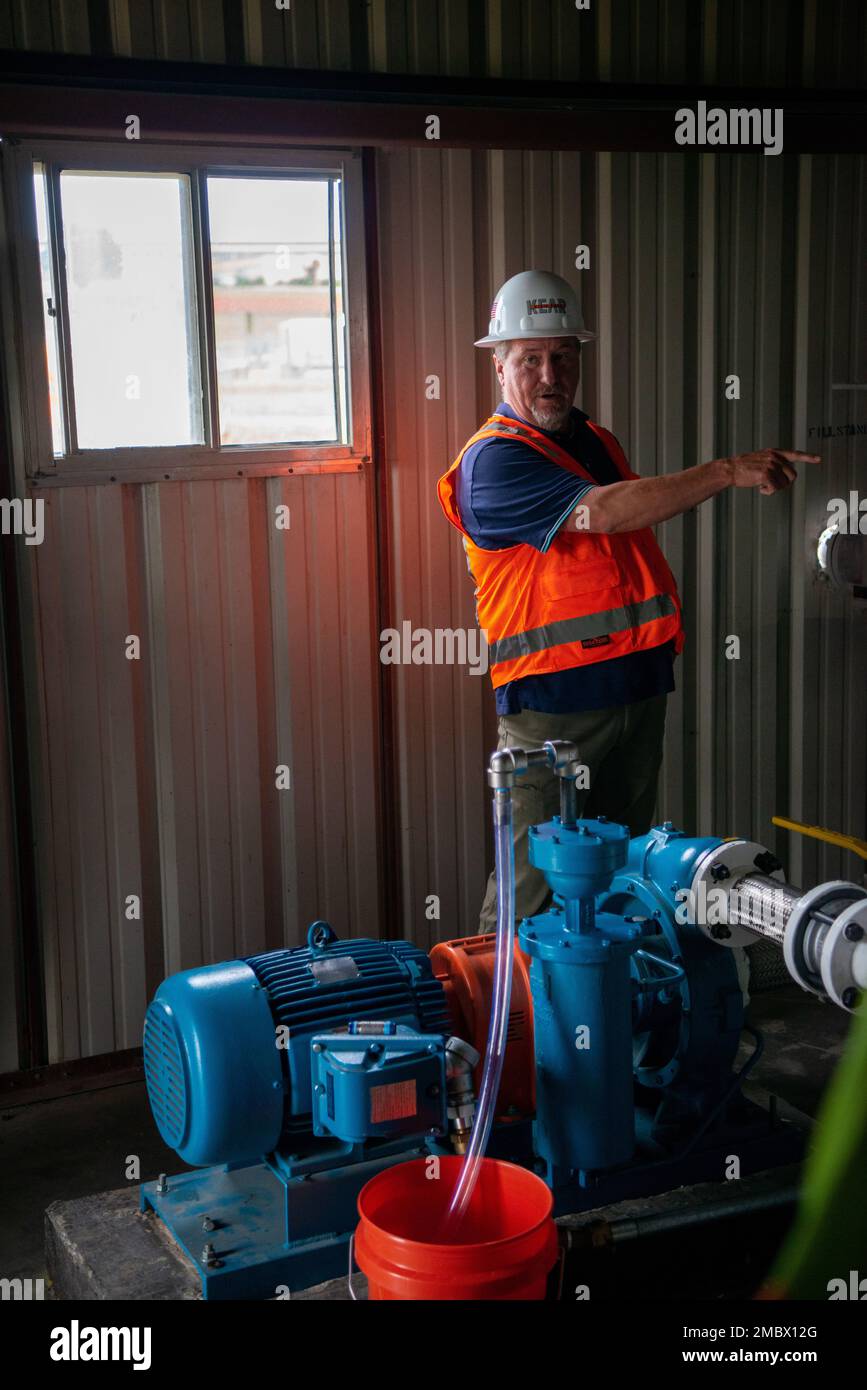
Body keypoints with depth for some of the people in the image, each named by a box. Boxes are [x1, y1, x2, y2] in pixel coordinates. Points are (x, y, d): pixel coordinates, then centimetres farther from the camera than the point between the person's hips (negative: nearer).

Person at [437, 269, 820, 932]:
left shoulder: (596, 440, 15)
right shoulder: (493, 460, -12)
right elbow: (600, 511, -26)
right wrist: (727, 471, -26)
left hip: (638, 690, 8)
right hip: (553, 705, -8)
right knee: (534, 886, -6)